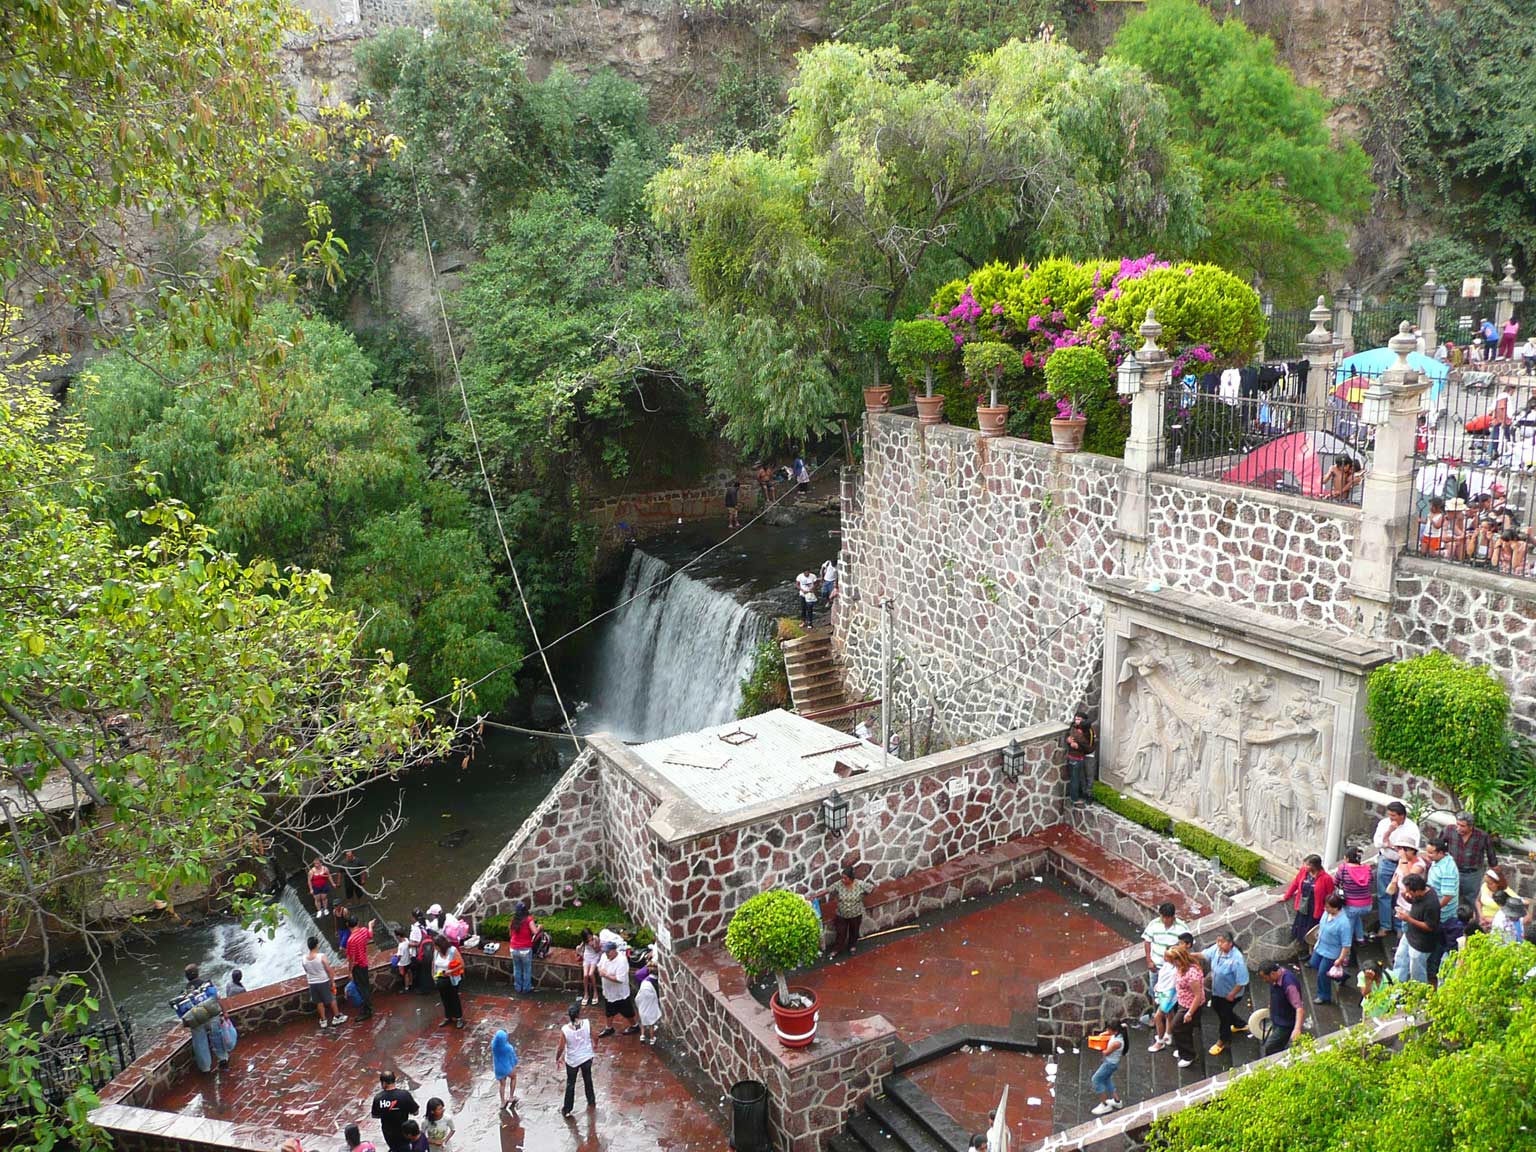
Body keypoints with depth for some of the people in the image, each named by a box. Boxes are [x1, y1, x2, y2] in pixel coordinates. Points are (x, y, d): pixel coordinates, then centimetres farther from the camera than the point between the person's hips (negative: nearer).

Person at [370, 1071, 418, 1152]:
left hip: (388, 1132, 3)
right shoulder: (404, 1095, -26)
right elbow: (415, 1112, -17)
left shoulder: (378, 1098, -19)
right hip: (402, 1132, -3)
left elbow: (375, 1115, -4)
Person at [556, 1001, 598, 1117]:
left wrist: (557, 1059, 3)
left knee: (570, 1084, 19)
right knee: (588, 1080, 27)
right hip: (587, 1057, 2)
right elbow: (594, 1037, -7)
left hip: (572, 1060, -2)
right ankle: (591, 1102, 46)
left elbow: (561, 1047, -16)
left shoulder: (564, 1029, -27)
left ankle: (566, 1109, 31)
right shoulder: (587, 1023, -23)